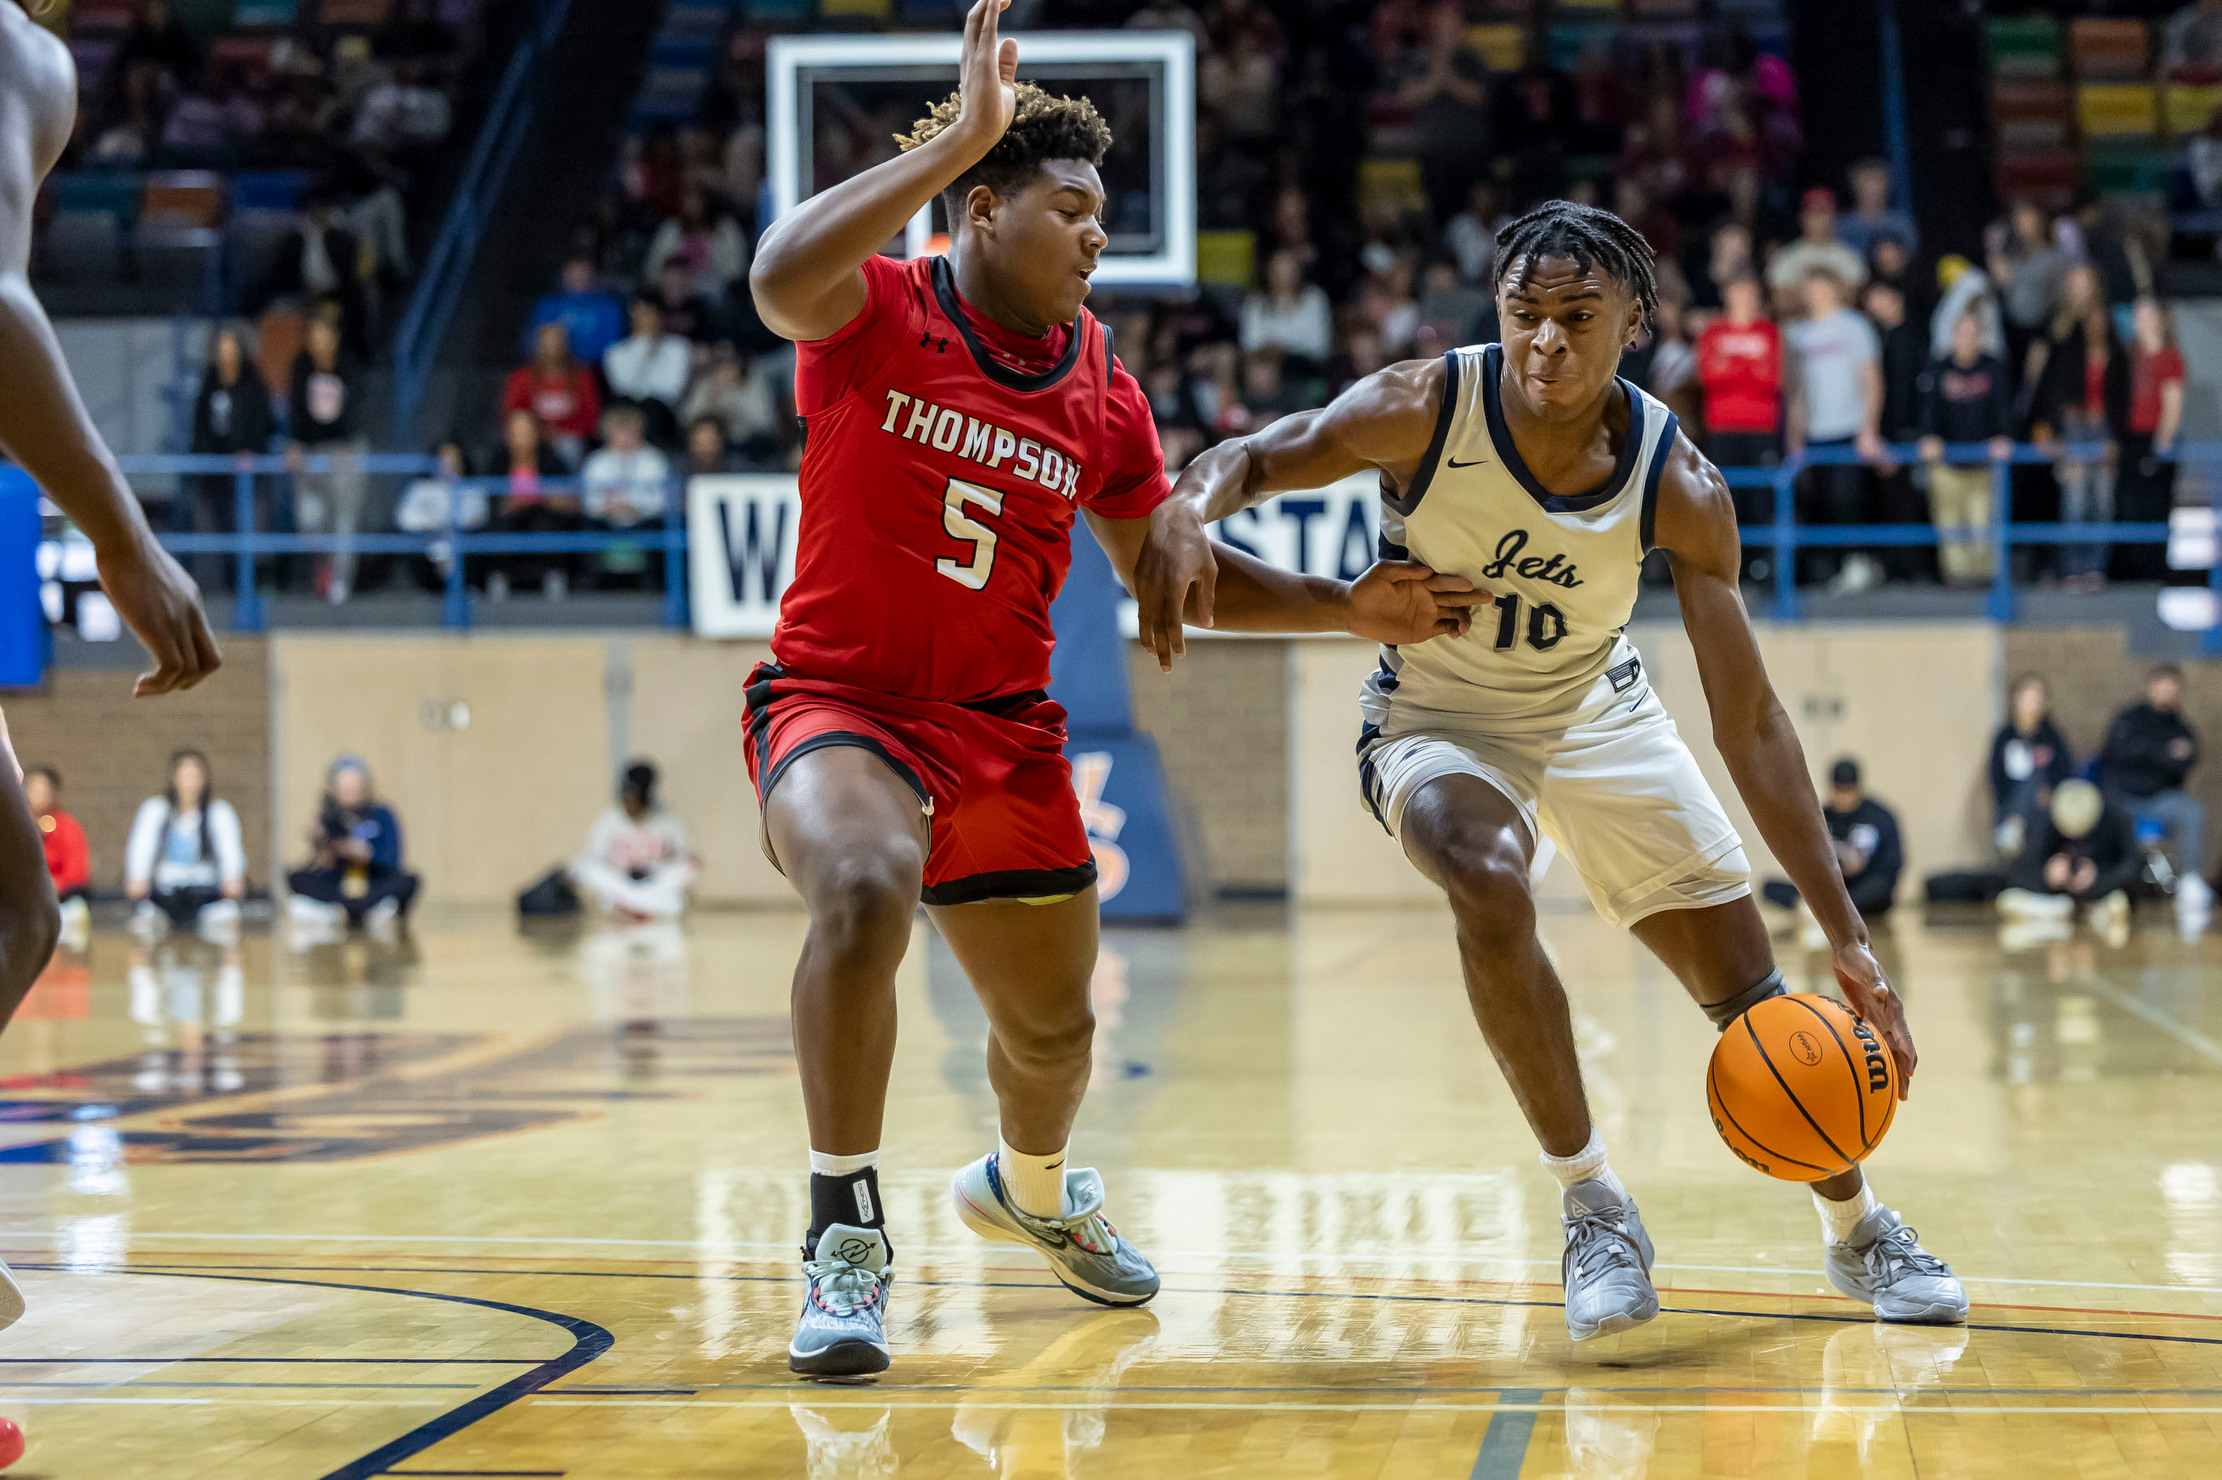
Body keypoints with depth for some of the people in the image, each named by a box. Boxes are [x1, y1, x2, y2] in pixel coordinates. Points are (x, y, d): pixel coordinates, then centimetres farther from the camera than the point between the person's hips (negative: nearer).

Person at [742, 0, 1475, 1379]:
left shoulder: (1102, 391, 1)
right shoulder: (879, 315, -12)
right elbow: (781, 278, -36)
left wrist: (1346, 606, 2)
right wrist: (957, 139, -38)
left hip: (1003, 730, 5)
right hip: (838, 698, -5)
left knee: (1054, 1031, 15)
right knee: (865, 891, -37)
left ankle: (1031, 1185, 52)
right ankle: (845, 1237, -23)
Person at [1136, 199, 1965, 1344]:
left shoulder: (1677, 488, -23)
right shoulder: (1422, 410, -27)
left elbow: (1748, 717, -20)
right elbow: (1255, 458, -13)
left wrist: (1846, 934, -23)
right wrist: (1184, 512, -40)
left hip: (1598, 712, 2)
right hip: (1436, 719, -2)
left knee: (1750, 984, 1)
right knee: (1489, 886, -35)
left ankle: (1859, 1234, 28)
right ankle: (1593, 1206, -18)